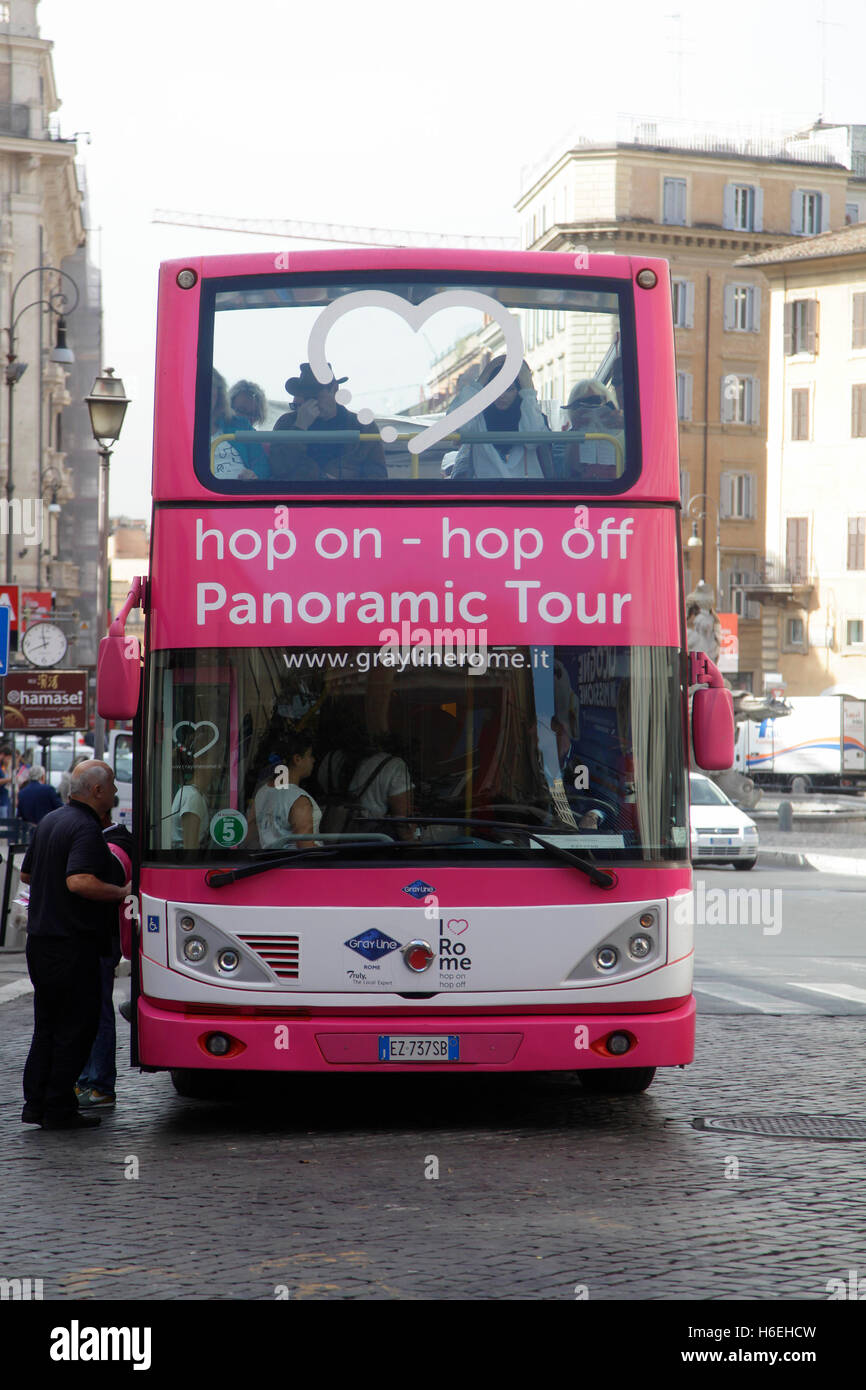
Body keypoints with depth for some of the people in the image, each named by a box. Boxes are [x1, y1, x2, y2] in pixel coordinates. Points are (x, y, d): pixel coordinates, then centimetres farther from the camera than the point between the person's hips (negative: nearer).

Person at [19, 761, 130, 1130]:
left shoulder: (49, 821, 13)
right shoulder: (86, 829, -17)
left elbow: (26, 873, 23)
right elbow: (80, 881, -30)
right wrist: (123, 892, -19)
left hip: (40, 941, 9)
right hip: (73, 943, -9)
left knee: (46, 1026, 16)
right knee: (76, 1027, -1)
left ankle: (35, 1104, 17)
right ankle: (58, 1110, 1)